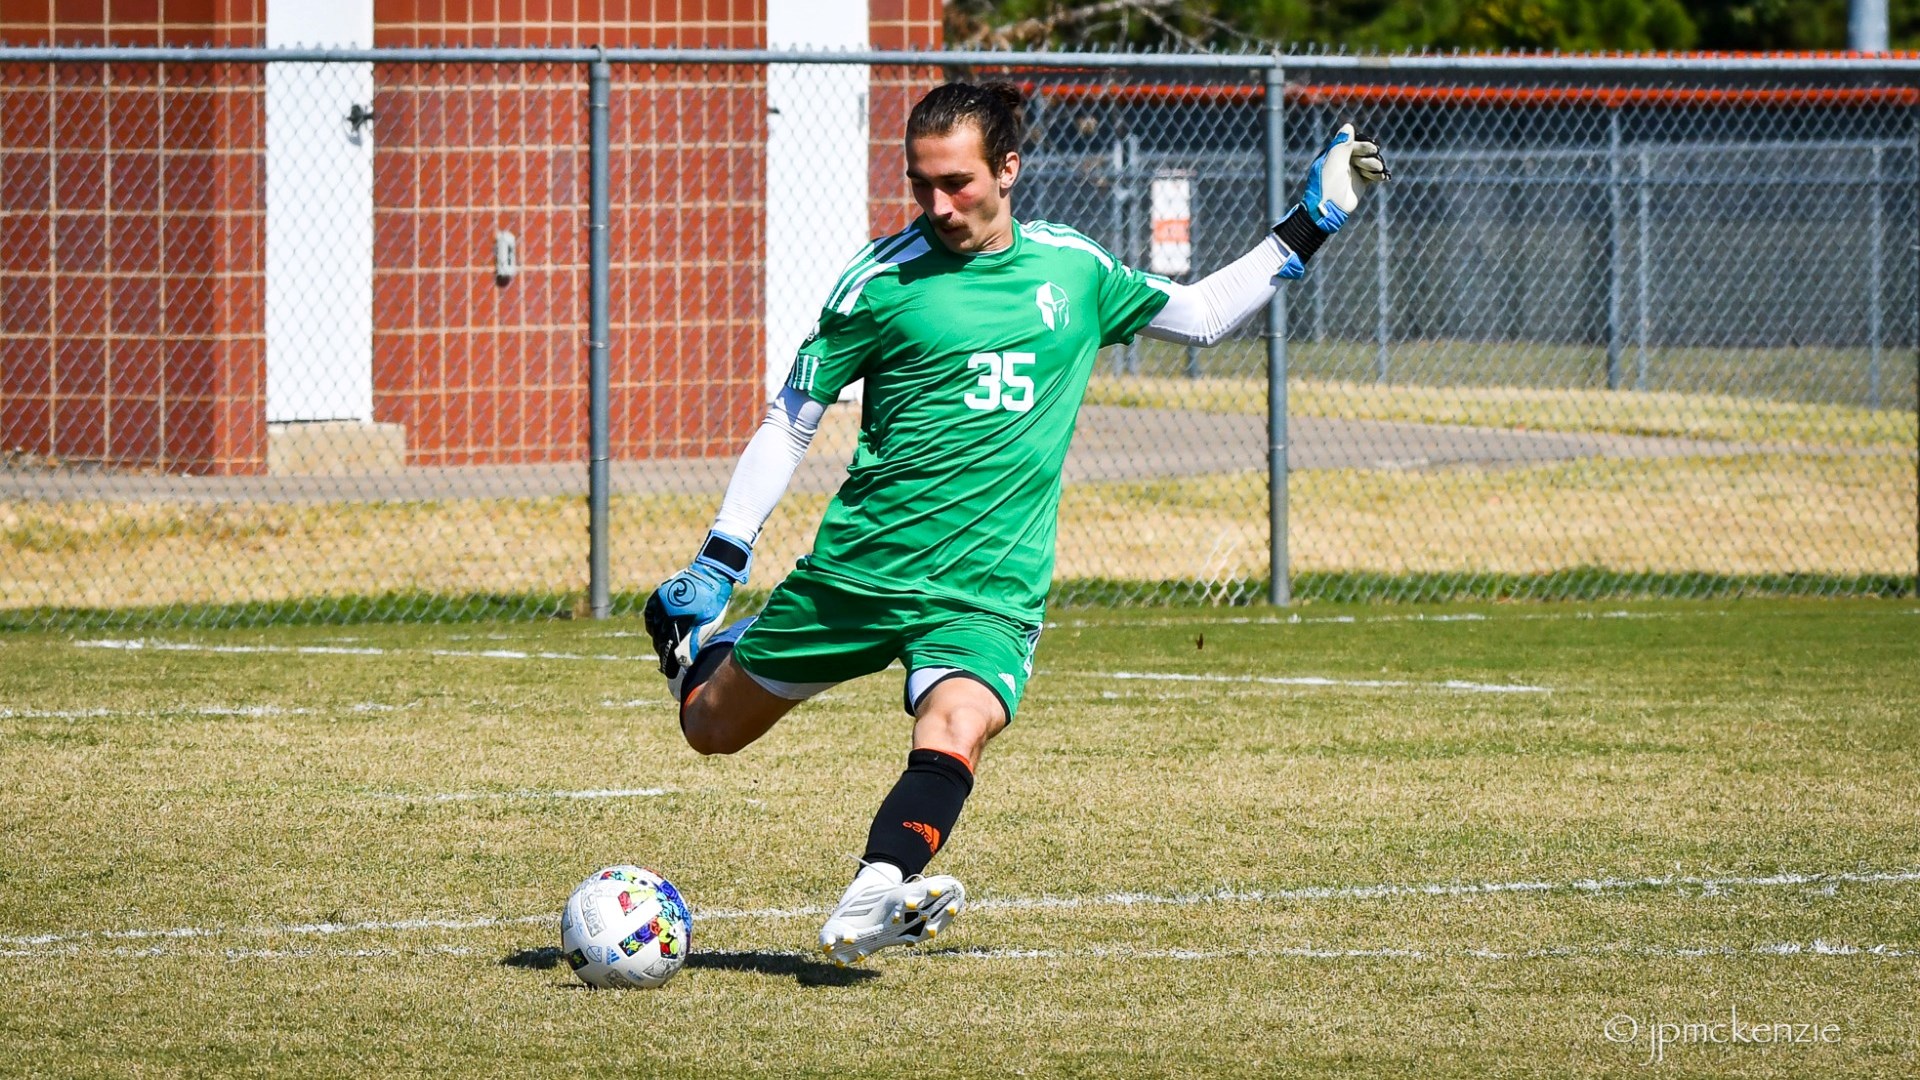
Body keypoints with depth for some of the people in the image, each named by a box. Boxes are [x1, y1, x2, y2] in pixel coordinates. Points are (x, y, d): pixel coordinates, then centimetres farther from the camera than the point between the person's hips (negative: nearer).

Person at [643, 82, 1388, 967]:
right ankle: (699, 648, 46)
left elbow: (1200, 314, 23)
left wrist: (1305, 229, 19)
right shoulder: (885, 279, -5)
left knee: (955, 730, -31)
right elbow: (789, 420, 2)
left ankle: (878, 893, -44)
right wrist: (719, 559, -3)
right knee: (712, 730, 13)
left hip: (992, 588, 0)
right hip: (857, 566, 0)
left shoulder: (1072, 270, 6)